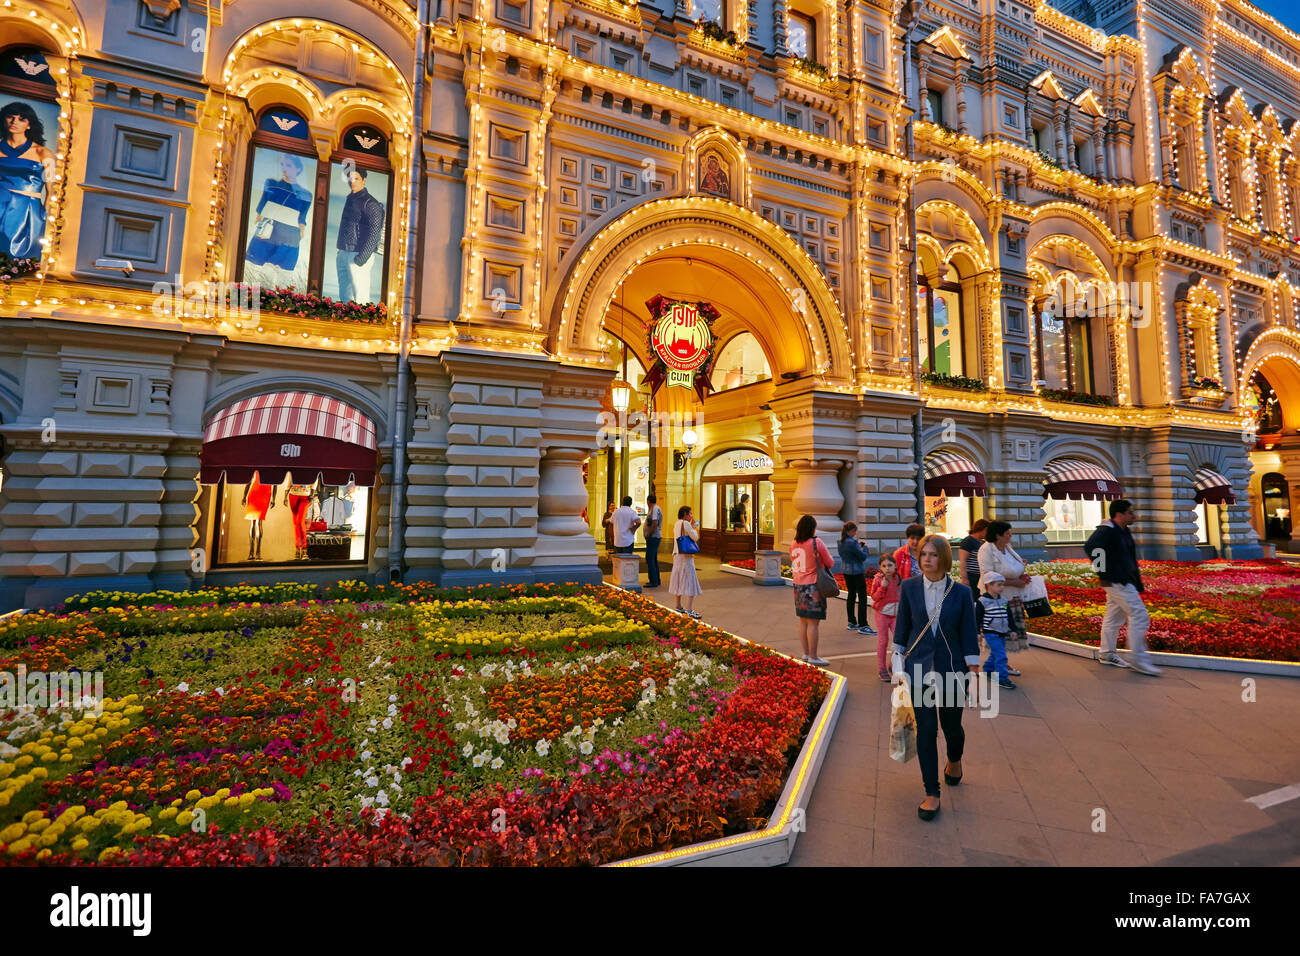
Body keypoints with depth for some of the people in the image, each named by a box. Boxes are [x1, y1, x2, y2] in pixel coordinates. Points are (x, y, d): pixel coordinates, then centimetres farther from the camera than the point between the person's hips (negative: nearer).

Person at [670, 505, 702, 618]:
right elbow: (695, 538, -14)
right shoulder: (686, 524, -14)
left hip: (677, 556, 9)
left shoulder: (677, 524, 13)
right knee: (690, 582, -7)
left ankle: (678, 606, 27)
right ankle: (689, 610, -10)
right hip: (686, 556, -9)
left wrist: (692, 525, 16)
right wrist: (693, 526, -1)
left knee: (679, 580, 18)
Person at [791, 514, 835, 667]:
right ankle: (813, 657, 3)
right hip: (813, 587, -6)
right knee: (813, 623, -1)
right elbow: (830, 563, -3)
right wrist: (823, 563, 18)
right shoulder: (816, 542, -12)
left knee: (803, 622, 14)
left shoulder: (793, 545, 4)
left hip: (798, 586, 7)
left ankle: (806, 653, 23)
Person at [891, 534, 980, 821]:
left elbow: (969, 636, -1)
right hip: (919, 667, 0)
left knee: (951, 725, 13)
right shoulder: (909, 587, -4)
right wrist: (898, 667, 2)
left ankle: (954, 760, 48)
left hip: (951, 668, 0)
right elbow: (901, 628, 3)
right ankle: (931, 793, 15)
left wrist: (974, 674, -1)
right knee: (926, 728, 0)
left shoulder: (961, 592, -5)